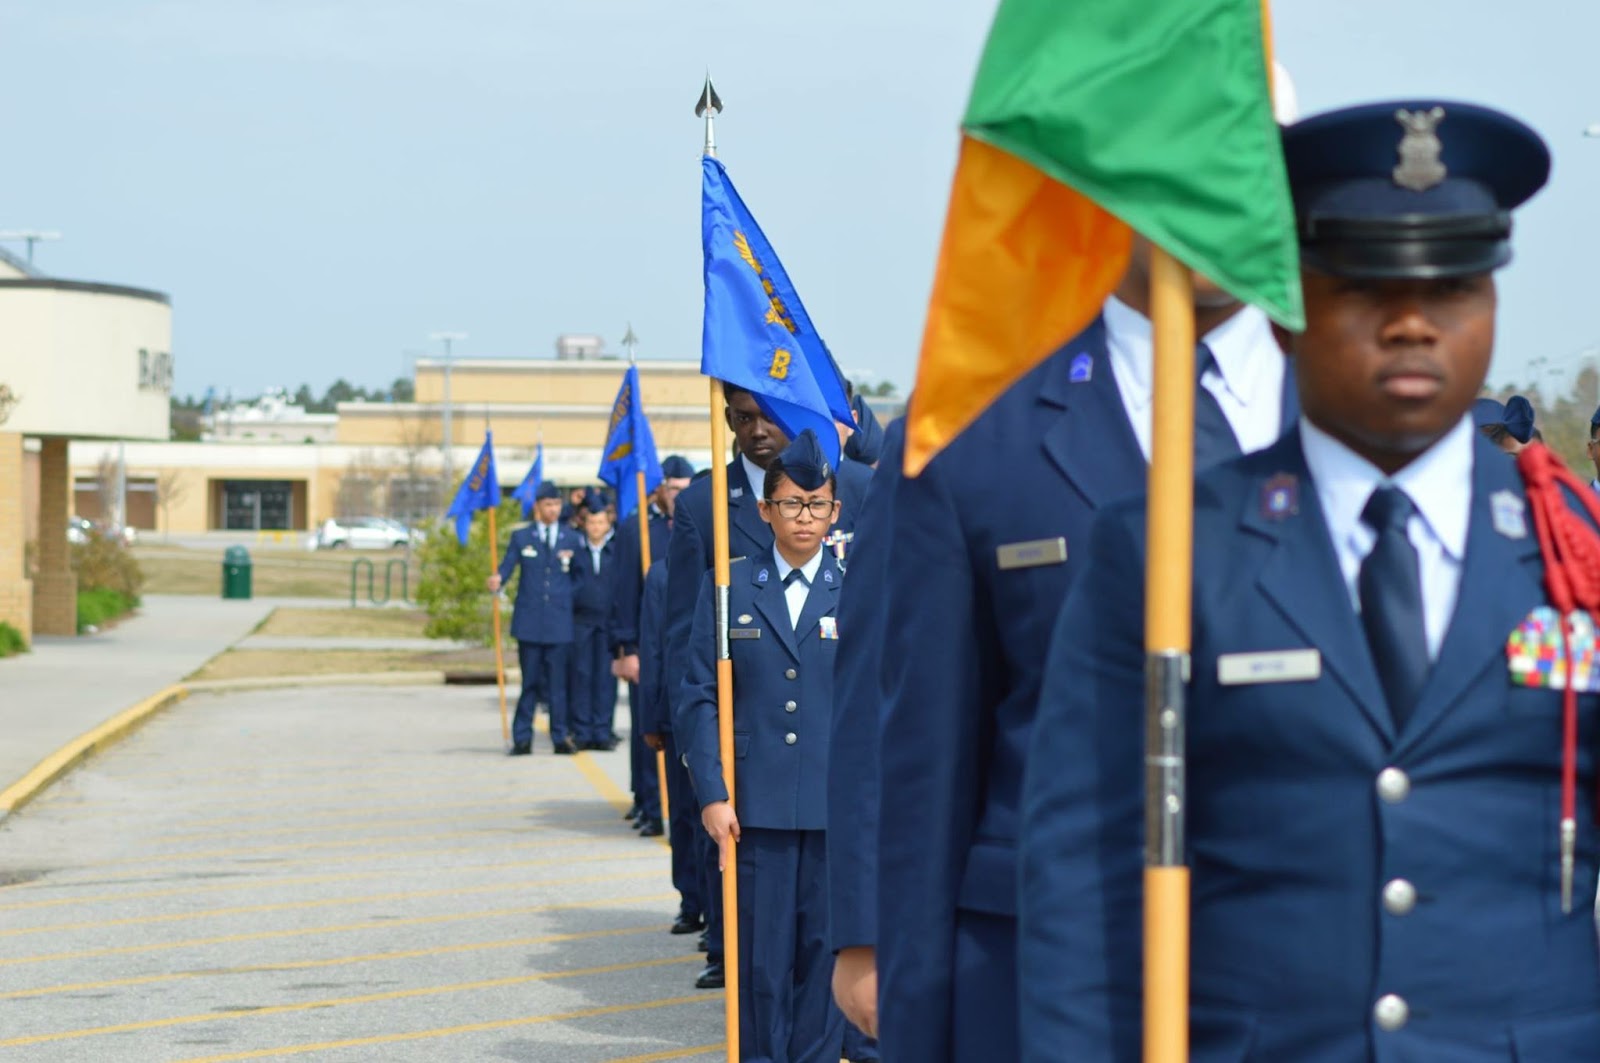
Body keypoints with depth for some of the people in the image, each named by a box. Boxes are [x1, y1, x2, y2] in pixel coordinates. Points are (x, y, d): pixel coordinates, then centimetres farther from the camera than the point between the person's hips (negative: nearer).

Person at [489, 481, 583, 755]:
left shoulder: (571, 539, 10)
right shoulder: (521, 537, 9)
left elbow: (579, 577, 14)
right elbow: (506, 568, 0)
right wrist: (497, 582, -18)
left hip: (560, 622, 0)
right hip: (530, 621, 0)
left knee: (559, 681, -2)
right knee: (530, 681, 3)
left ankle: (562, 737, 3)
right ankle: (522, 738, 8)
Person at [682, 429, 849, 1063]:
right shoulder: (729, 589, 4)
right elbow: (701, 696, 3)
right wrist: (711, 794, -5)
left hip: (837, 806, 0)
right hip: (756, 800, 0)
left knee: (824, 944, 4)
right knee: (760, 946, 3)